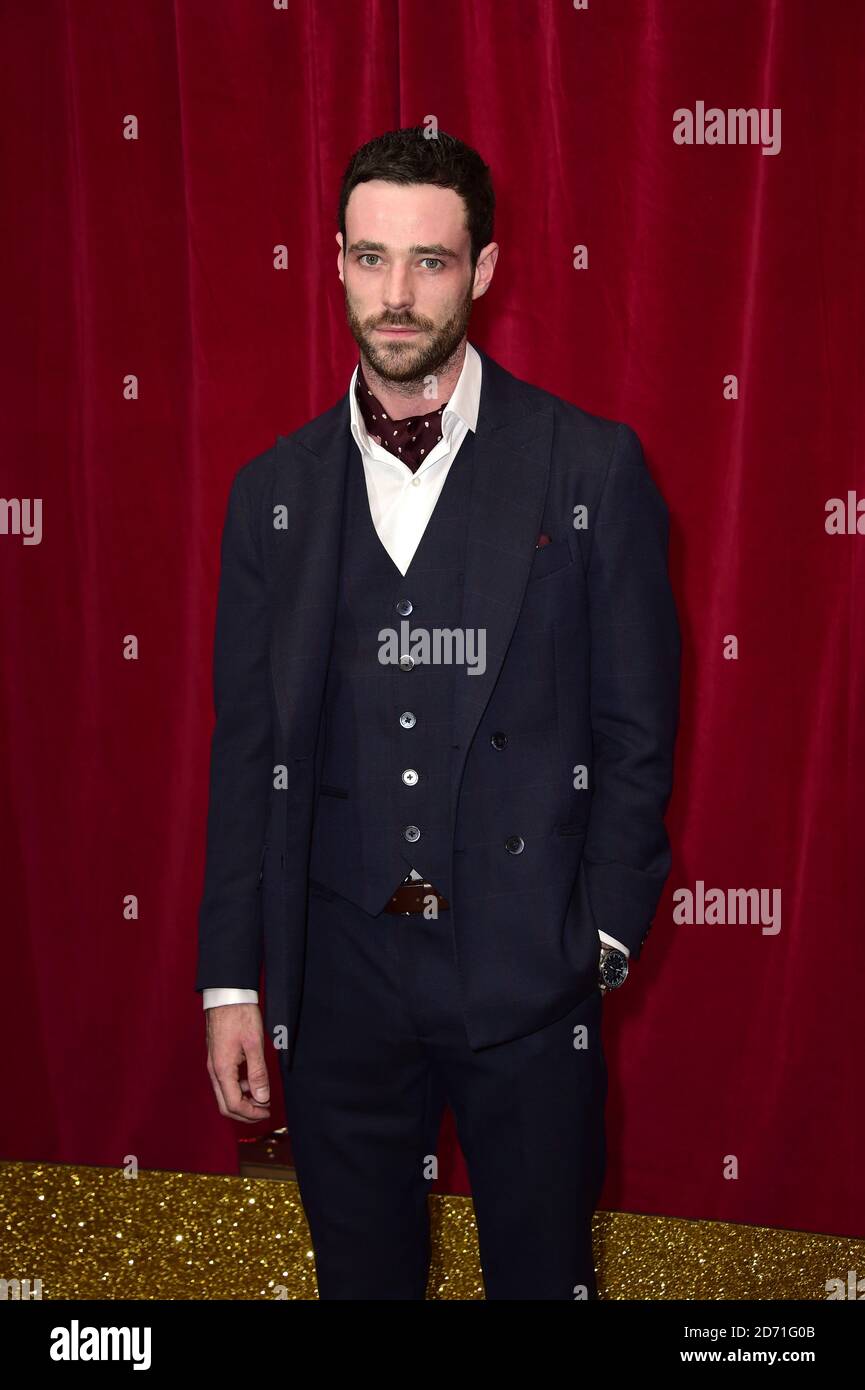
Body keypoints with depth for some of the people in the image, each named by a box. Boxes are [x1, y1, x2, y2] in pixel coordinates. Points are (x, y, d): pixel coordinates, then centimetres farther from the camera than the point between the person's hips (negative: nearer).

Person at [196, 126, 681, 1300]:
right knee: (359, 1270, 17)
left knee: (543, 1269, 15)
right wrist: (230, 979, 3)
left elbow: (637, 728, -2)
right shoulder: (275, 489, 3)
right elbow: (247, 747, 5)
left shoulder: (591, 467, -4)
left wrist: (604, 936, -7)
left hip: (529, 977, -2)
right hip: (336, 973, 2)